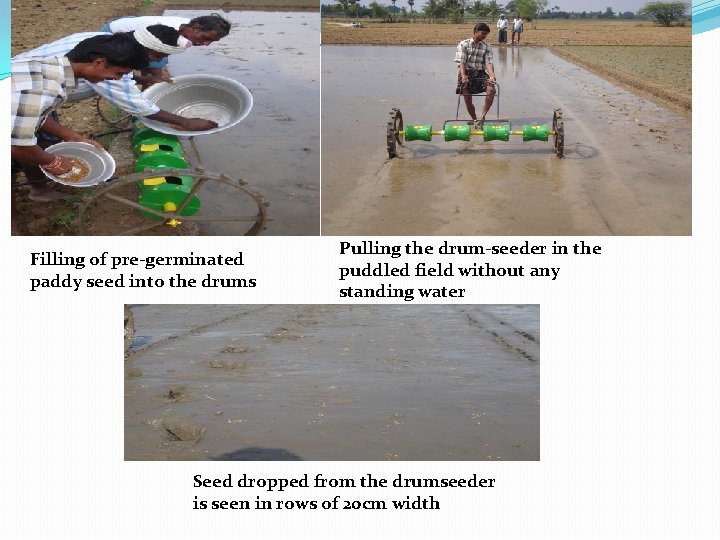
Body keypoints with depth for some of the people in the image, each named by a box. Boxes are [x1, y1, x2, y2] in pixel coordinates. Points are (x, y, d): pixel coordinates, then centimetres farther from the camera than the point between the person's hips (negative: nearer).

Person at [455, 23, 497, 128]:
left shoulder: (486, 47, 8)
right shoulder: (464, 44, 1)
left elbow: (489, 63, -4)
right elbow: (461, 61, -10)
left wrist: (492, 75, -24)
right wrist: (463, 75, -27)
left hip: (480, 73, 2)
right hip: (467, 73, -2)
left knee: (491, 90, -22)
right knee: (467, 99, -7)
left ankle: (482, 117, -17)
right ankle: (474, 119, 17)